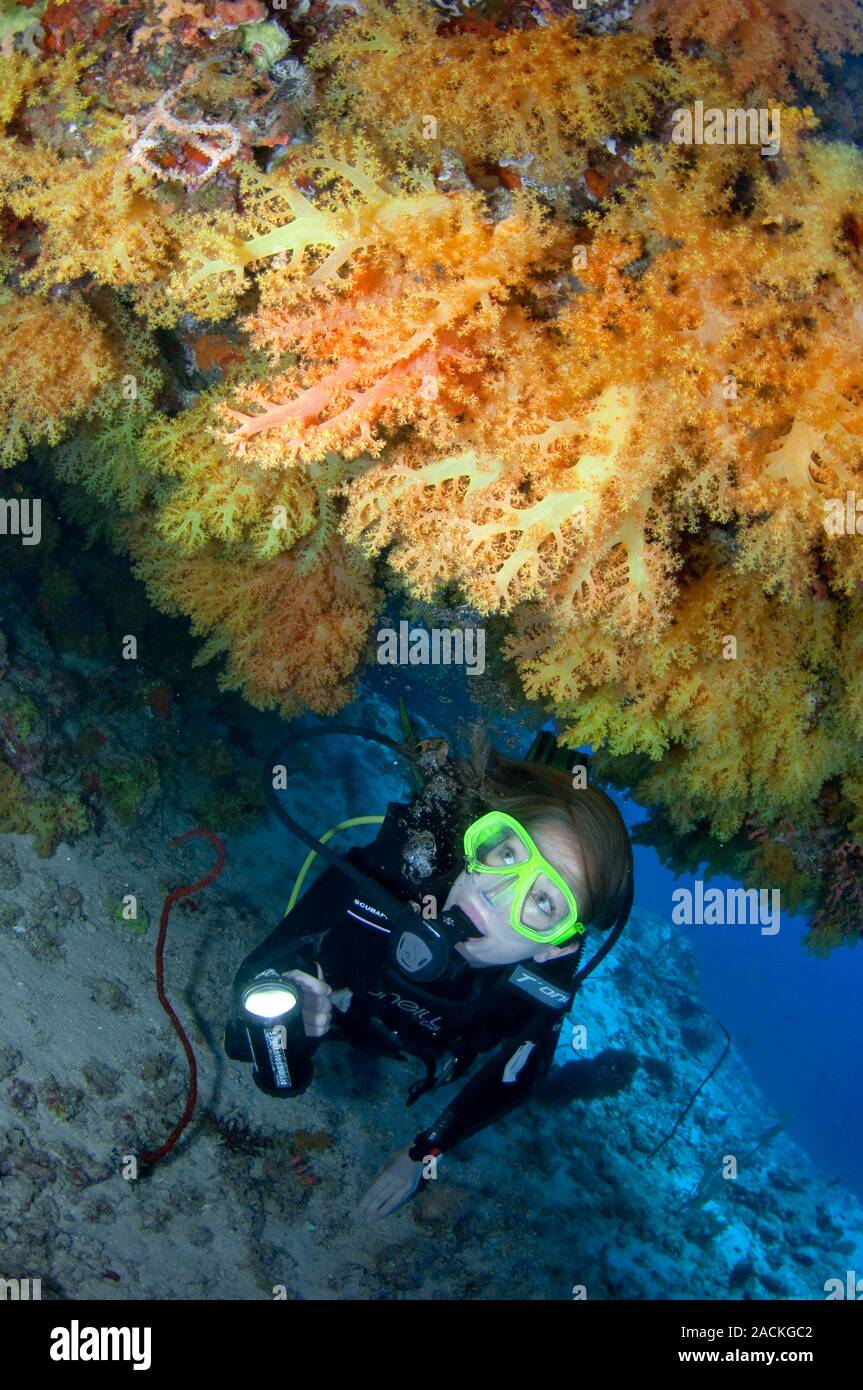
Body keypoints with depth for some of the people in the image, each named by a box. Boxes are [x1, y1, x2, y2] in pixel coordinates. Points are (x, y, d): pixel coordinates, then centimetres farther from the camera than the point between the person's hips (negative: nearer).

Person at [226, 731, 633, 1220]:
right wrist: (296, 1006, -57)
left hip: (433, 1052, 1)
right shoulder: (385, 873, -48)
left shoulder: (547, 983, -42)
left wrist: (423, 1156, -9)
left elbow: (509, 1080, -18)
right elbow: (260, 971, -33)